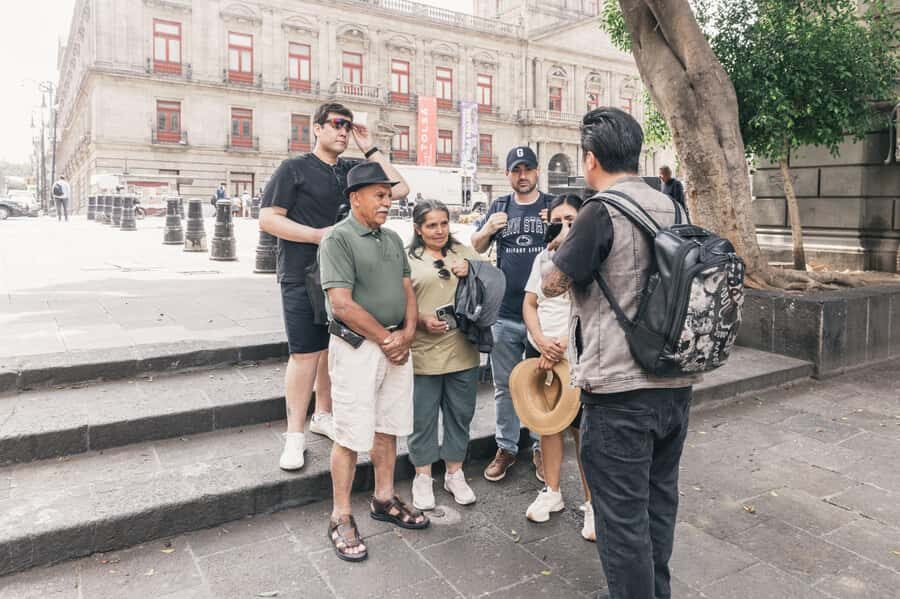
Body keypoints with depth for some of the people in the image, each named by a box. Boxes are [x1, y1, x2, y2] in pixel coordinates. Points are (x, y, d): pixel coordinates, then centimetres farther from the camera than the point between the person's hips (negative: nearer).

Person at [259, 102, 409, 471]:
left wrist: (370, 149, 2)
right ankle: (295, 434, 4)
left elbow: (399, 189, 4)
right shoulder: (294, 168, -1)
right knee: (305, 353, -6)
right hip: (303, 277, -5)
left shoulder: (354, 169, 11)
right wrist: (318, 235, -14)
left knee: (333, 347, 12)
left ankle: (323, 415, 28)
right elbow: (268, 219, -6)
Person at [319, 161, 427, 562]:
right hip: (358, 348, -7)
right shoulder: (338, 239, -11)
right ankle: (341, 518, 14)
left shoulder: (392, 239, 13)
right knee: (352, 436, 0)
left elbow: (408, 291, 13)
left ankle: (384, 499, 32)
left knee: (388, 428, 16)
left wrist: (407, 333, -5)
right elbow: (342, 304, -18)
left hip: (397, 346, 7)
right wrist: (385, 338, -13)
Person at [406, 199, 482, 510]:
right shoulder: (408, 260, 1)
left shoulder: (464, 252, 12)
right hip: (423, 353, -3)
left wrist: (472, 273, -4)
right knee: (422, 417, 6)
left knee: (460, 414, 13)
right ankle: (423, 477, 25)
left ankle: (455, 473, 31)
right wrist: (422, 321, -17)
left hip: (463, 351, 3)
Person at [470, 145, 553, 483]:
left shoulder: (554, 206, 4)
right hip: (504, 314, 2)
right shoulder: (499, 207, 10)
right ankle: (506, 448, 24)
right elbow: (476, 247, 14)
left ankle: (541, 448, 24)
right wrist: (488, 230, -7)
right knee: (505, 386, 11)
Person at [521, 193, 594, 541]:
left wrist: (562, 347, -17)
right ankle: (552, 493, 29)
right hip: (539, 350, 6)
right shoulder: (543, 257, 10)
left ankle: (592, 504, 13)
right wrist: (541, 341, -8)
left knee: (581, 428, -1)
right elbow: (529, 304, 8)